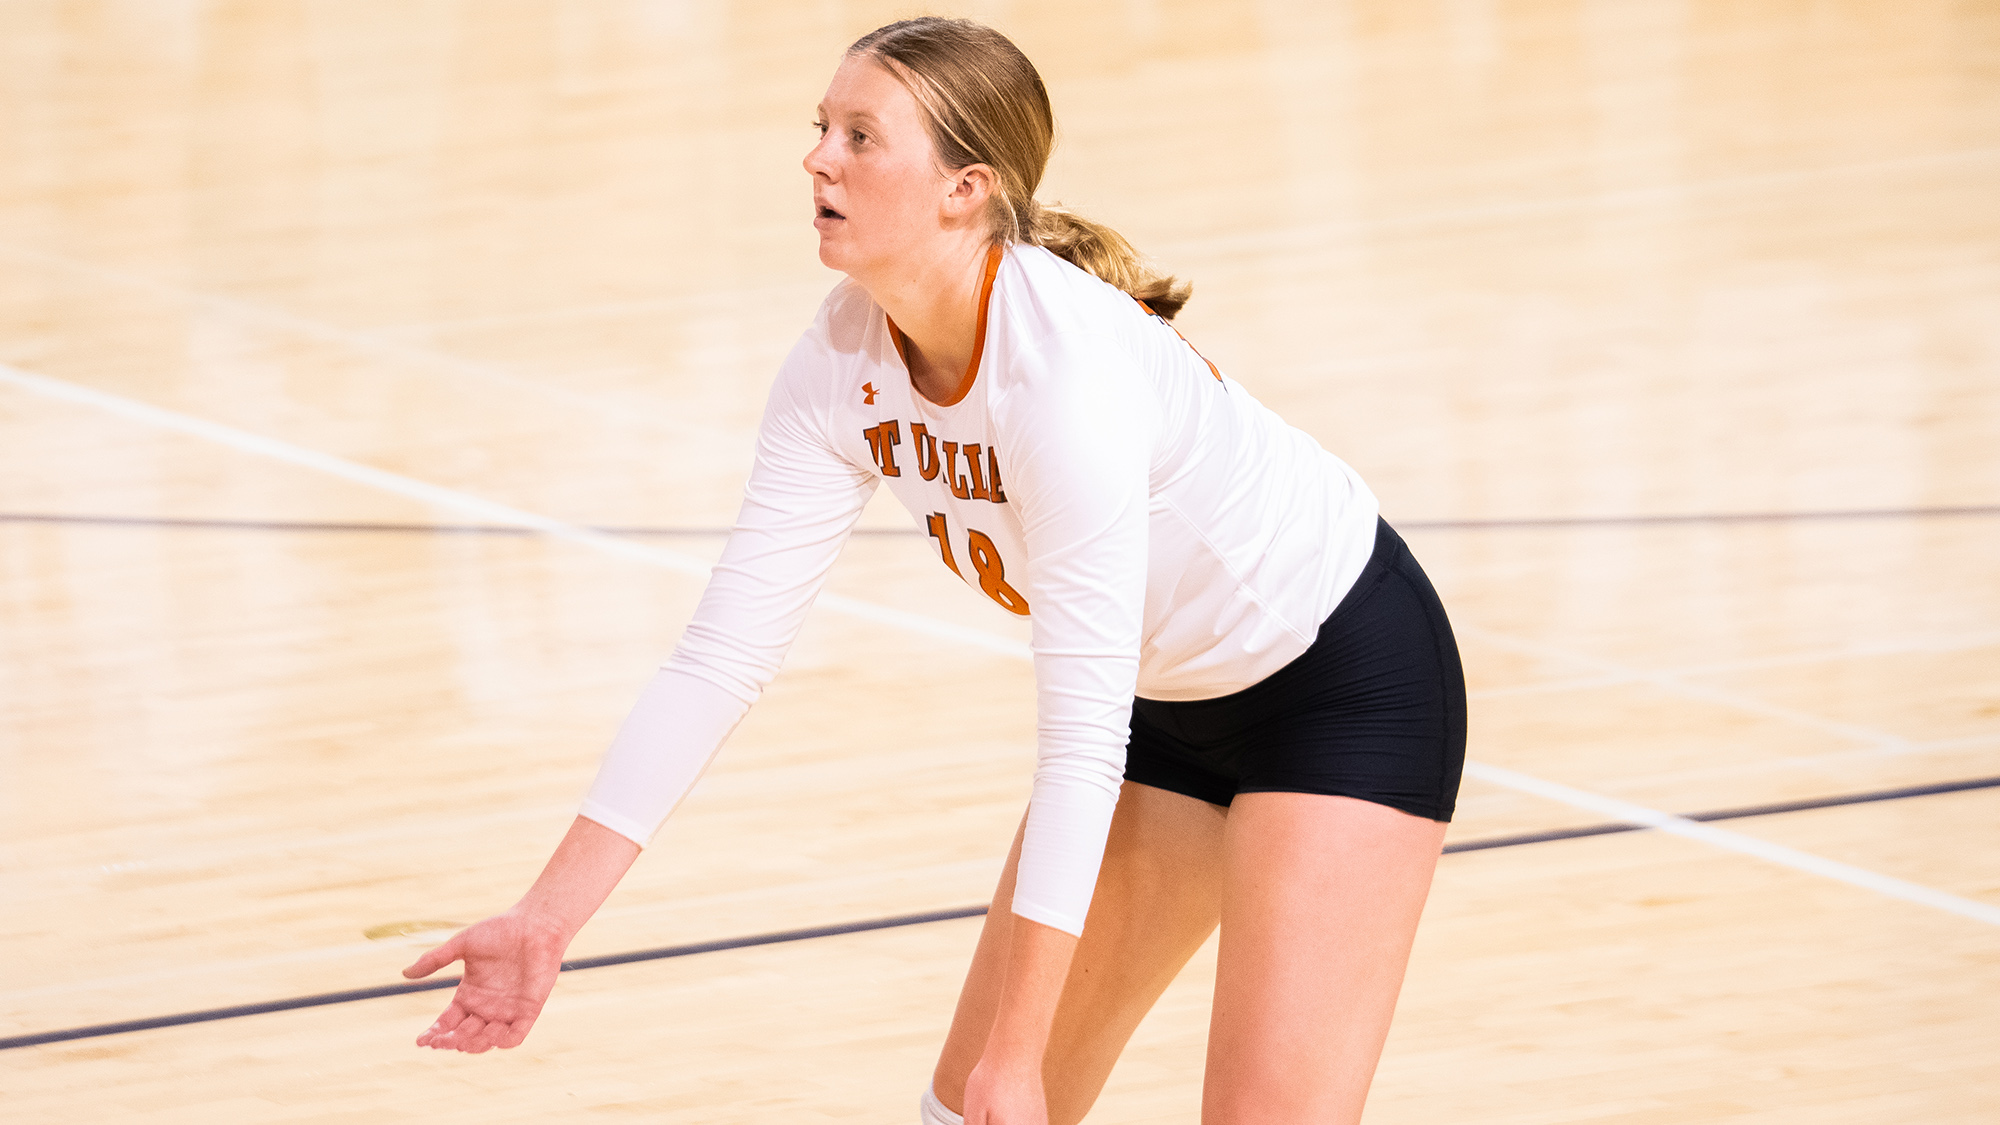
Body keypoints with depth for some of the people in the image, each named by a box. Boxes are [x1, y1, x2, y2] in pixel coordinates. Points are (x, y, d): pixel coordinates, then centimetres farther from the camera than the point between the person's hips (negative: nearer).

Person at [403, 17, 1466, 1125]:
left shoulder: (1066, 361, -34)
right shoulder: (844, 362, -13)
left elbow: (1082, 739, -35)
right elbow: (724, 650, -8)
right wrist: (549, 915, -12)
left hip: (1345, 681, -7)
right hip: (1170, 697, 7)